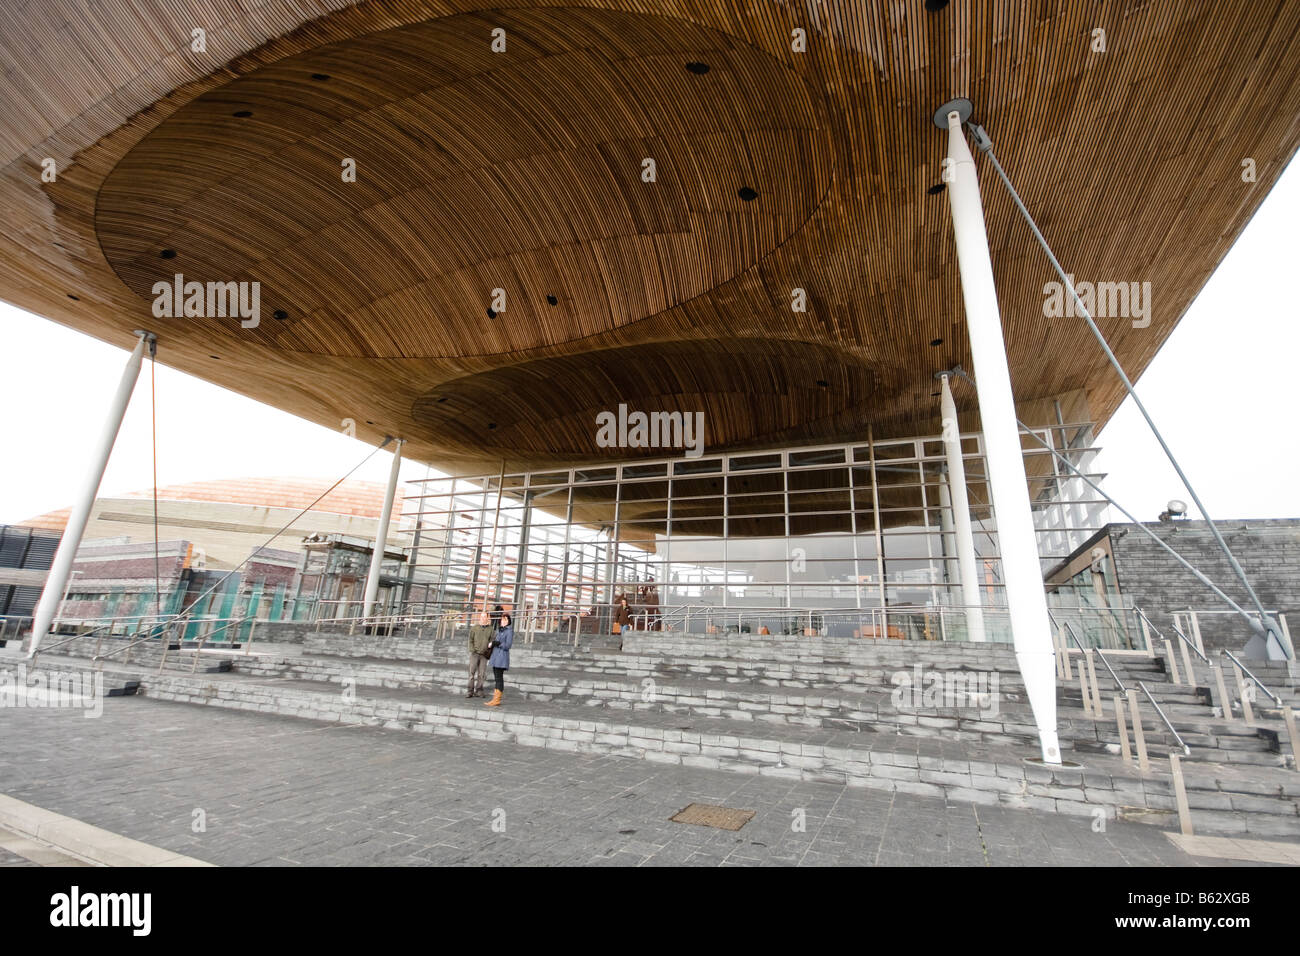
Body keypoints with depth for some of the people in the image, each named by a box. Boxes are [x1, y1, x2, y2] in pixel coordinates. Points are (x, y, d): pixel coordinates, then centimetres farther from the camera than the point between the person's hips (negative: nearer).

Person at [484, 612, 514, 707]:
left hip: (502, 657, -8)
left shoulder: (509, 631, -8)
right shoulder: (499, 629, 16)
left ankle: (497, 700, -4)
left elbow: (507, 645, -14)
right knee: (497, 678, 10)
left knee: (499, 678, -6)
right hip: (495, 656, 8)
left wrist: (495, 643, -11)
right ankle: (495, 699, 13)